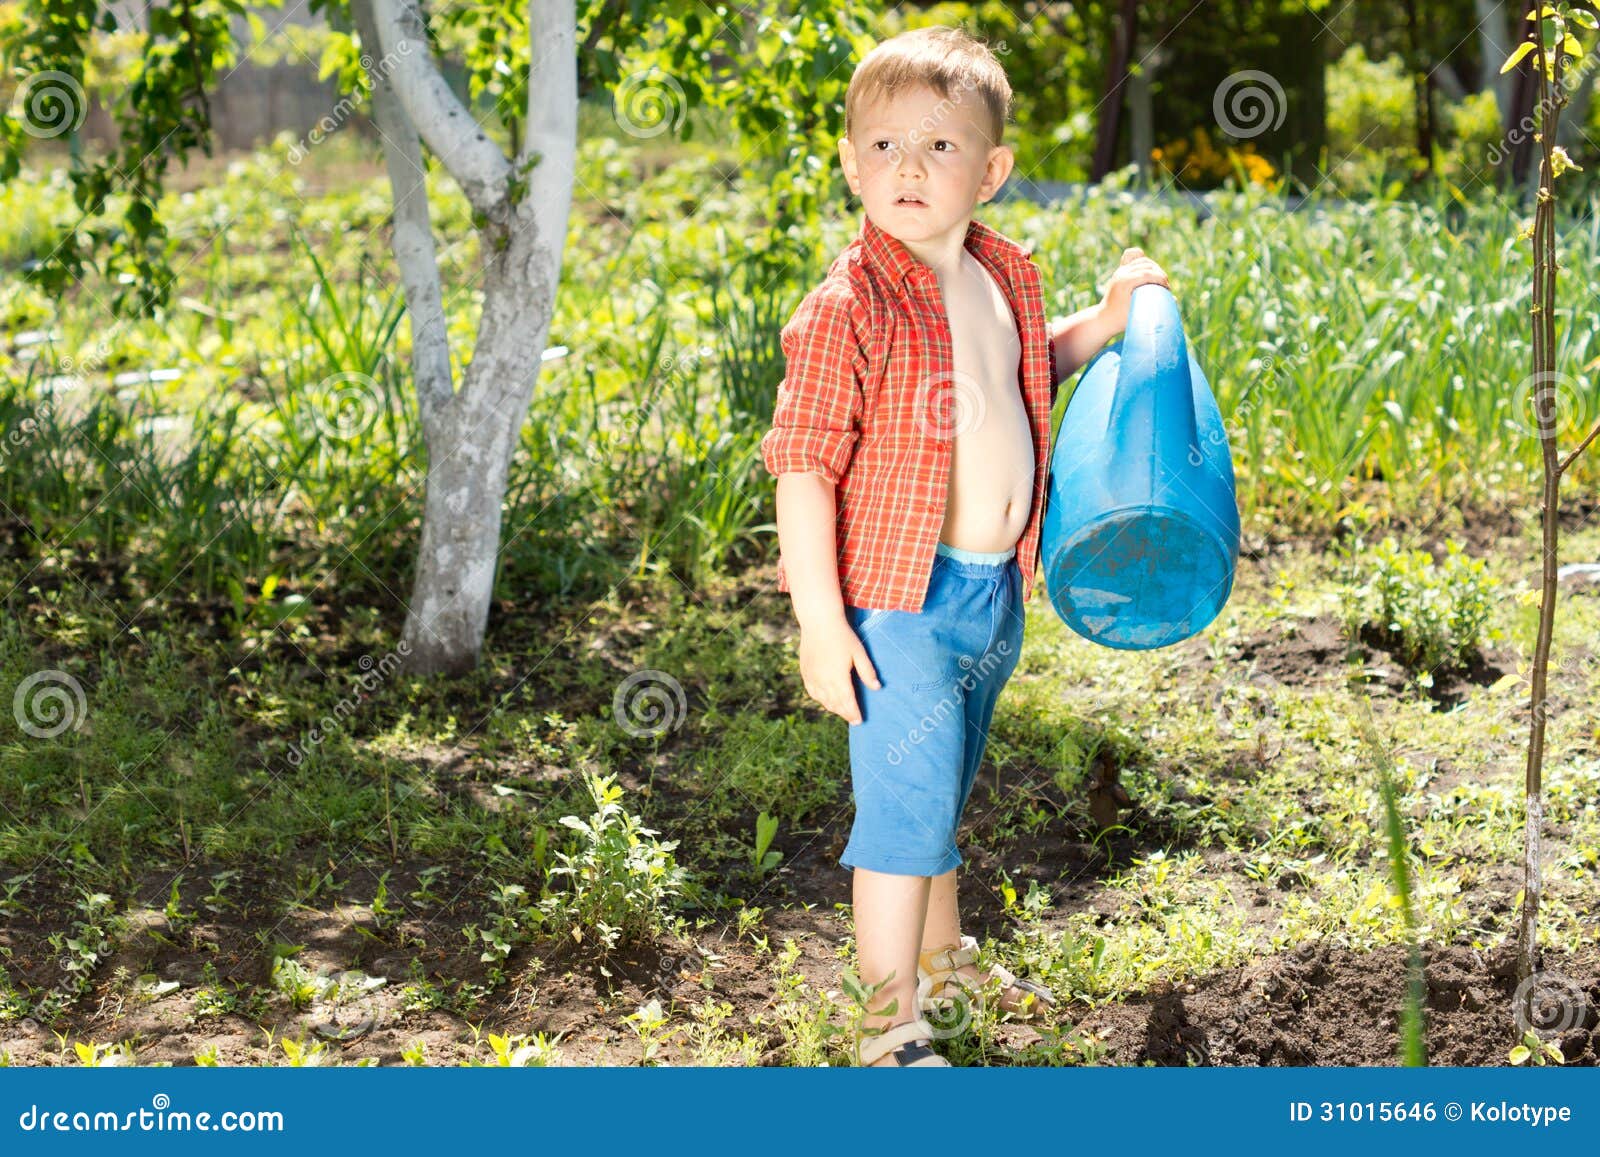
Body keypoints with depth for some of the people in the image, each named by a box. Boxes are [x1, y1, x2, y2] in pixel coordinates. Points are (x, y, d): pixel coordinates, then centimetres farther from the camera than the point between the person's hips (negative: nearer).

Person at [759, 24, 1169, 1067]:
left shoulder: (1008, 278, 7)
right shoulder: (845, 310, -17)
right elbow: (803, 468, -19)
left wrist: (1108, 320, 15)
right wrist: (819, 620, -23)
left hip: (995, 592, 7)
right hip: (900, 601, -7)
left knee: (945, 788, 24)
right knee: (907, 805, -5)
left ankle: (944, 956, 44)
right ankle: (892, 1029, 7)